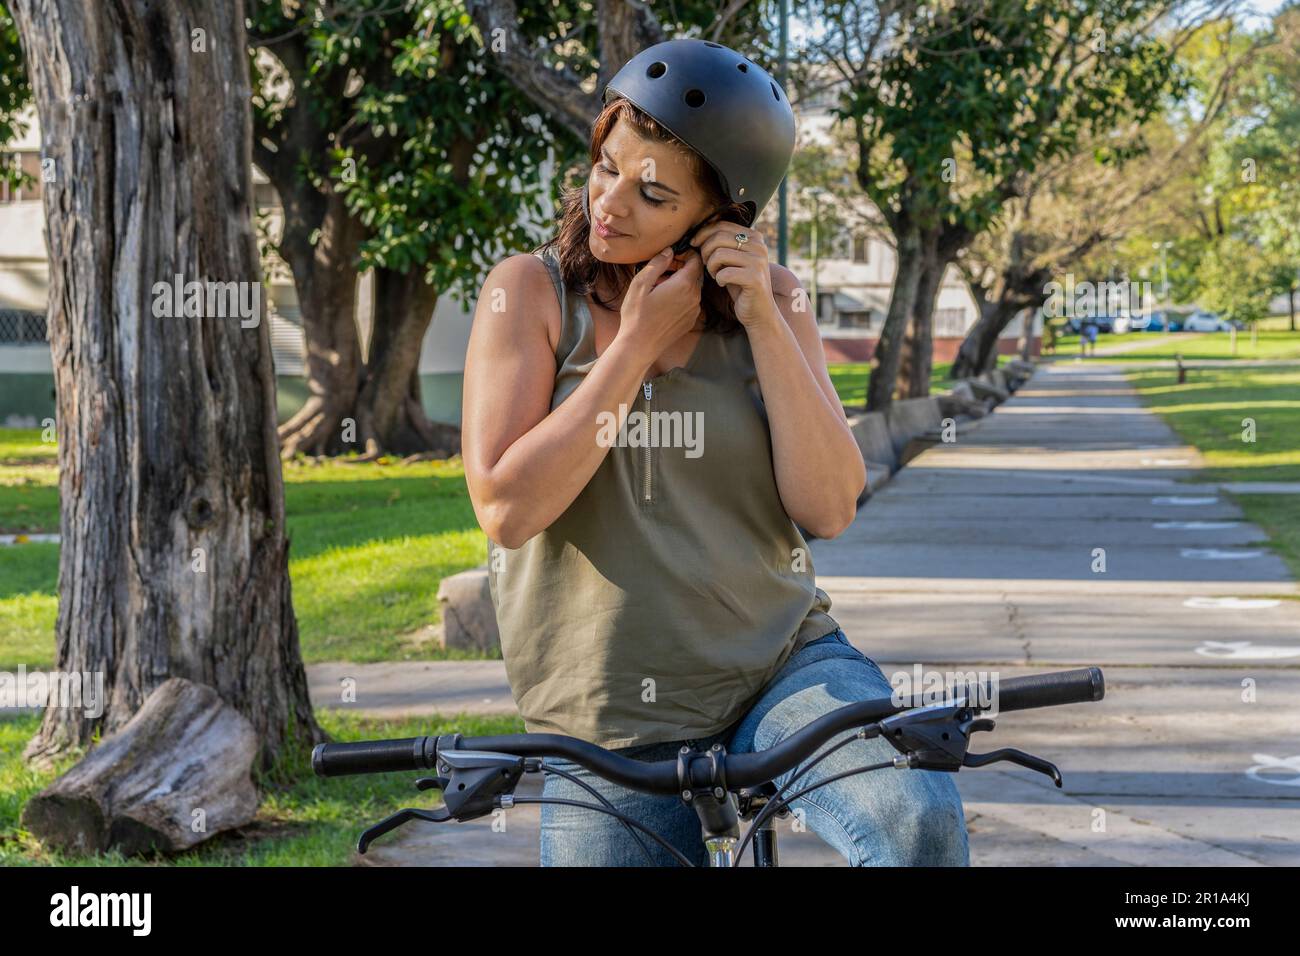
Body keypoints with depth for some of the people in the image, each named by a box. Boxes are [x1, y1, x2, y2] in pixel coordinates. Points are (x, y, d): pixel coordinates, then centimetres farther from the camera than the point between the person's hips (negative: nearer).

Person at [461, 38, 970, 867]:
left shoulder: (769, 298, 5)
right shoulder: (530, 292, -2)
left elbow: (830, 508, -6)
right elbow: (506, 508, -14)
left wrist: (763, 321, -12)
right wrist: (639, 340, -13)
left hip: (783, 664, 1)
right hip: (610, 721, 0)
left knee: (922, 822, -27)